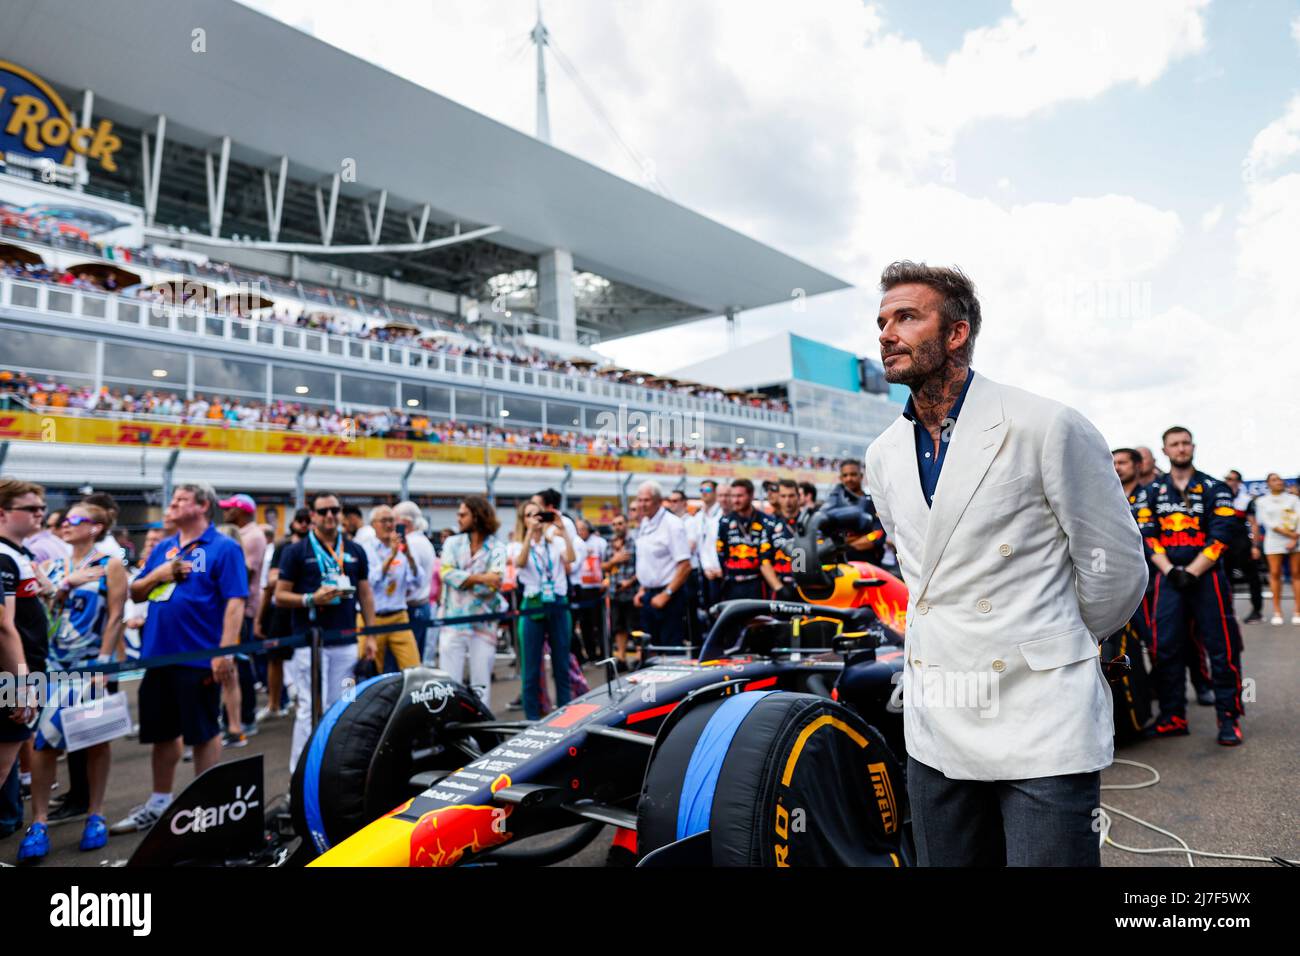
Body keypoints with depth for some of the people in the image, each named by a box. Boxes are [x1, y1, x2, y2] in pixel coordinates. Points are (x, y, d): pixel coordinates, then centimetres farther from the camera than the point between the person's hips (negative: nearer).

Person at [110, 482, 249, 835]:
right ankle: (159, 803, 33)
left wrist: (225, 650, -22)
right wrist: (158, 575, -5)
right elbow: (135, 594, 16)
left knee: (204, 732, 5)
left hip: (200, 657, -7)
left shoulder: (223, 548, -9)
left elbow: (235, 602, -15)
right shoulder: (162, 548, 12)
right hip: (158, 654, 7)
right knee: (162, 732, 18)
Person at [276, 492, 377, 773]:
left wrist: (370, 635, 7)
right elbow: (280, 596, 0)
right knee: (312, 708, -4)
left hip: (346, 642, 4)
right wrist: (311, 599, -17)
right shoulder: (297, 551, 0)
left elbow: (365, 595, 13)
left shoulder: (356, 551, 11)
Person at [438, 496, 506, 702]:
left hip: (484, 623, -1)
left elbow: (494, 583, -12)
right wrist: (481, 578, -15)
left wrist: (462, 579, -8)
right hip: (453, 621, 1)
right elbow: (447, 573, -9)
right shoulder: (452, 542, 8)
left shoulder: (497, 548, 1)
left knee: (481, 684, 7)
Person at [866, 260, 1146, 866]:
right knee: (946, 860, 15)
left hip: (1042, 723, -5)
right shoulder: (882, 457, 7)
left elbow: (1117, 566, -2)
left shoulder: (1048, 429, -10)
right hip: (934, 727, 6)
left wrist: (1059, 650, 10)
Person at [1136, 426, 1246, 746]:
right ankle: (1173, 717, 8)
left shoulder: (1215, 489, 4)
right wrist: (1169, 570, -11)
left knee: (1222, 648, -2)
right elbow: (1147, 536, 2)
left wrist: (1191, 572, -14)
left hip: (1207, 576, -2)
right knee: (1166, 648, 0)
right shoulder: (1151, 493, 10)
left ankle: (1229, 717, 7)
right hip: (1168, 577, 2)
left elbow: (1220, 536, -5)